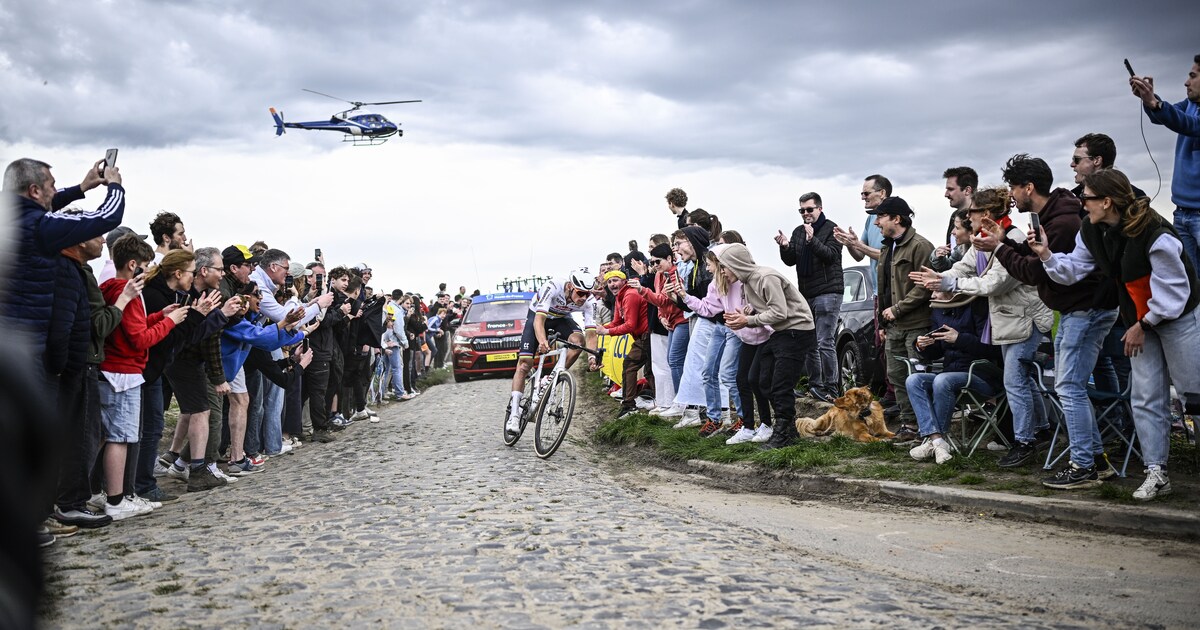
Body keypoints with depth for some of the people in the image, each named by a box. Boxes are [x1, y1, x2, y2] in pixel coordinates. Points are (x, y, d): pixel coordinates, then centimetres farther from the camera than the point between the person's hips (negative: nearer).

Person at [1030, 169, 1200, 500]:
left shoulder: (1156, 234, -28)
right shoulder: (1091, 231, -7)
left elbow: (1173, 289, -21)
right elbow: (1073, 269, -3)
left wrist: (1144, 326, -14)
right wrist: (1046, 254, -20)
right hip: (1139, 321, 6)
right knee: (1145, 397, 4)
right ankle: (1156, 472, 9)